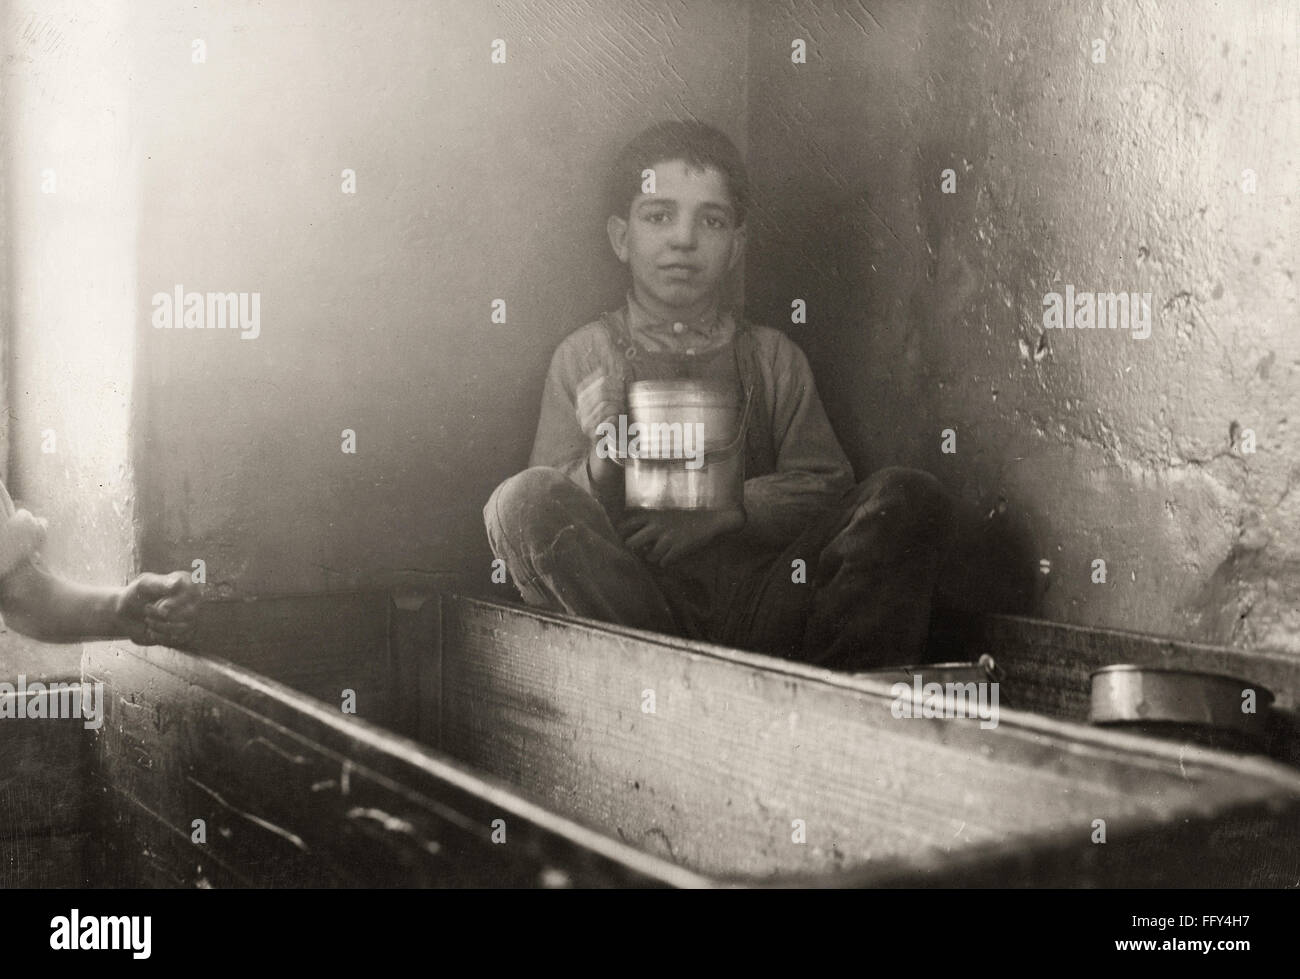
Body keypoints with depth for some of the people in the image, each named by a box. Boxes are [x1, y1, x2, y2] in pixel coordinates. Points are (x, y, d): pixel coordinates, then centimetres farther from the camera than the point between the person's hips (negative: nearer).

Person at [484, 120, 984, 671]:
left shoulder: (772, 357, 18)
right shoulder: (585, 356, 12)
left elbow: (825, 487, 6)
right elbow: (543, 522, 5)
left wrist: (717, 510, -9)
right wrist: (600, 462, -15)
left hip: (767, 599, 2)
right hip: (632, 596, -1)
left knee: (910, 499, -18)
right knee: (523, 498, -28)